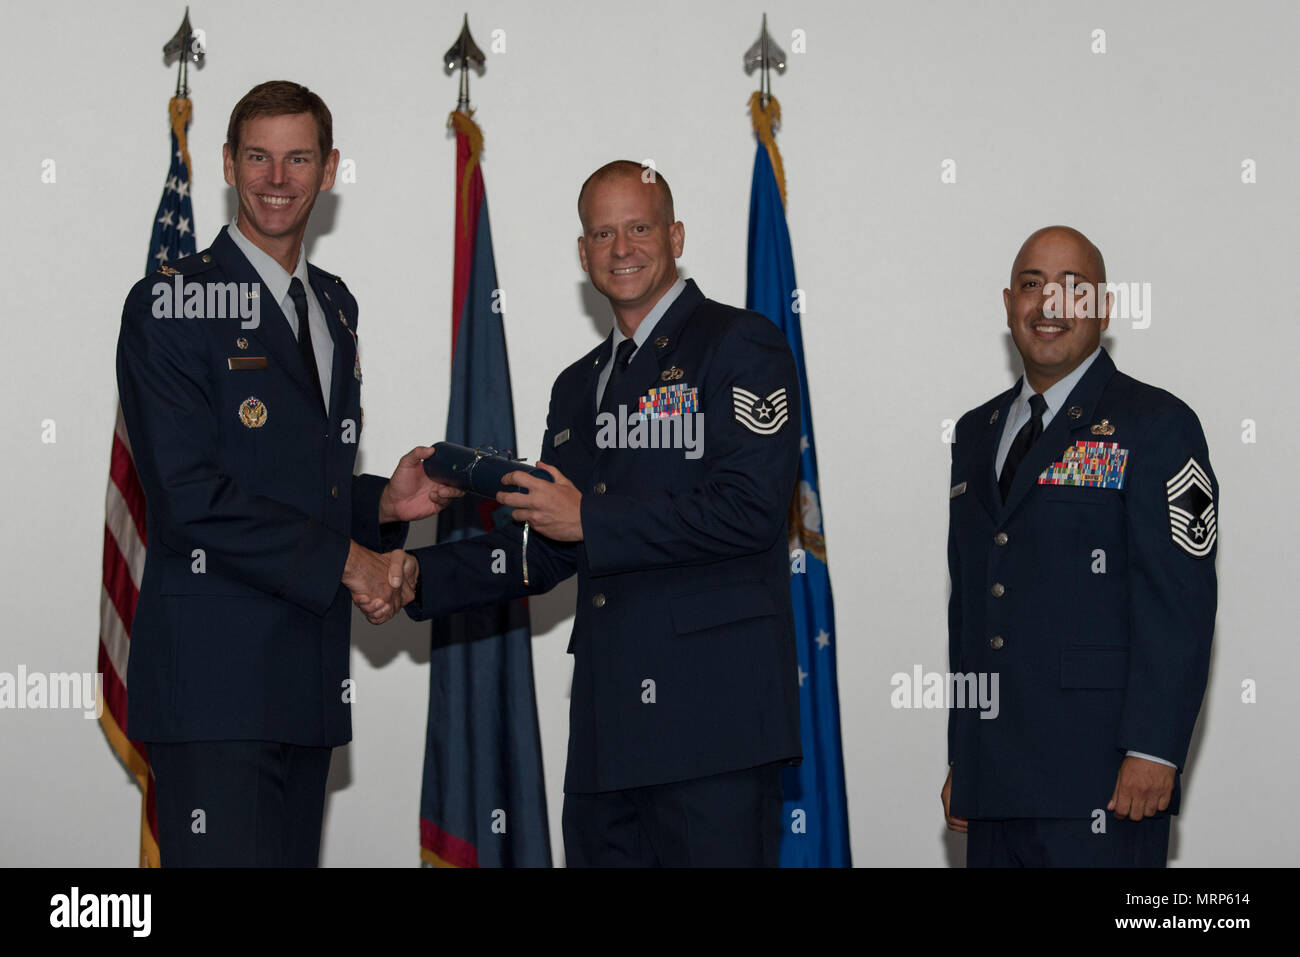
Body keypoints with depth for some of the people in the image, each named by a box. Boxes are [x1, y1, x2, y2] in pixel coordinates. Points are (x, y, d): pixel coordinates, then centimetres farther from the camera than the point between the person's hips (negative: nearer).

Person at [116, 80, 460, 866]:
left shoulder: (334, 306, 19)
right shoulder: (172, 305, -5)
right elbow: (190, 496, -14)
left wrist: (385, 503, 5)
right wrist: (342, 559, -11)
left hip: (308, 682, 7)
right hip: (214, 677, -7)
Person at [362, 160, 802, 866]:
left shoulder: (741, 345, 0)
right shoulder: (579, 385, 23)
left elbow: (749, 508, -13)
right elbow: (545, 551, 24)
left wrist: (589, 519, -10)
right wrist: (422, 575, 10)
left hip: (712, 706, -7)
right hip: (608, 716, 7)